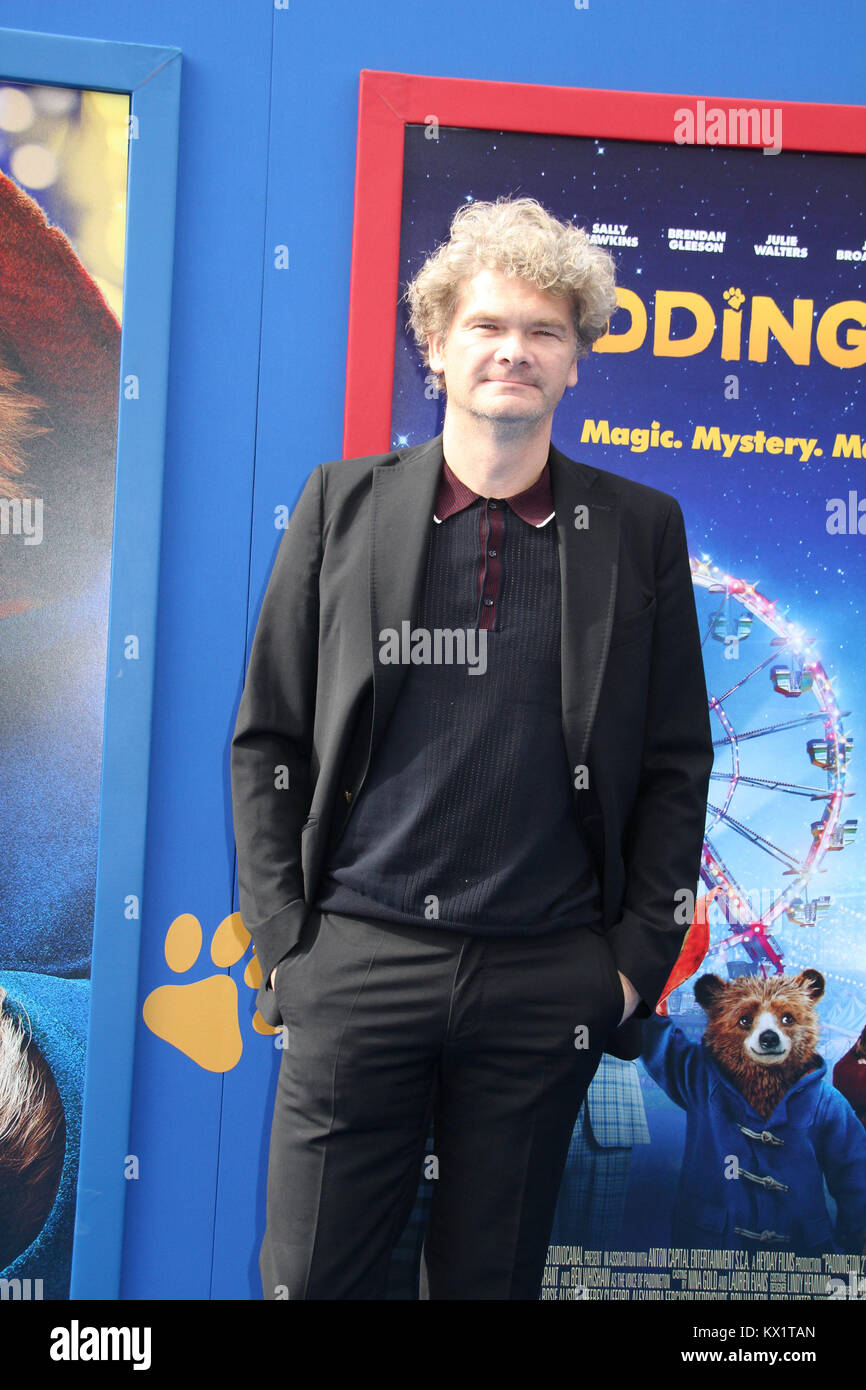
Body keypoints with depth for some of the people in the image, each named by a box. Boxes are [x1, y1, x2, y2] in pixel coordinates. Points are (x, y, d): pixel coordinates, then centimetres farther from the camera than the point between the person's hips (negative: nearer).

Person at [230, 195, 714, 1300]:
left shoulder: (641, 529, 4)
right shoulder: (343, 504, 4)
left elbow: (676, 762, 6)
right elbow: (267, 739, 4)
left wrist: (638, 955, 1)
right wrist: (283, 936, -1)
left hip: (549, 981, 1)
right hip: (358, 961, 0)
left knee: (492, 1275, 15)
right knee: (310, 1274, 8)